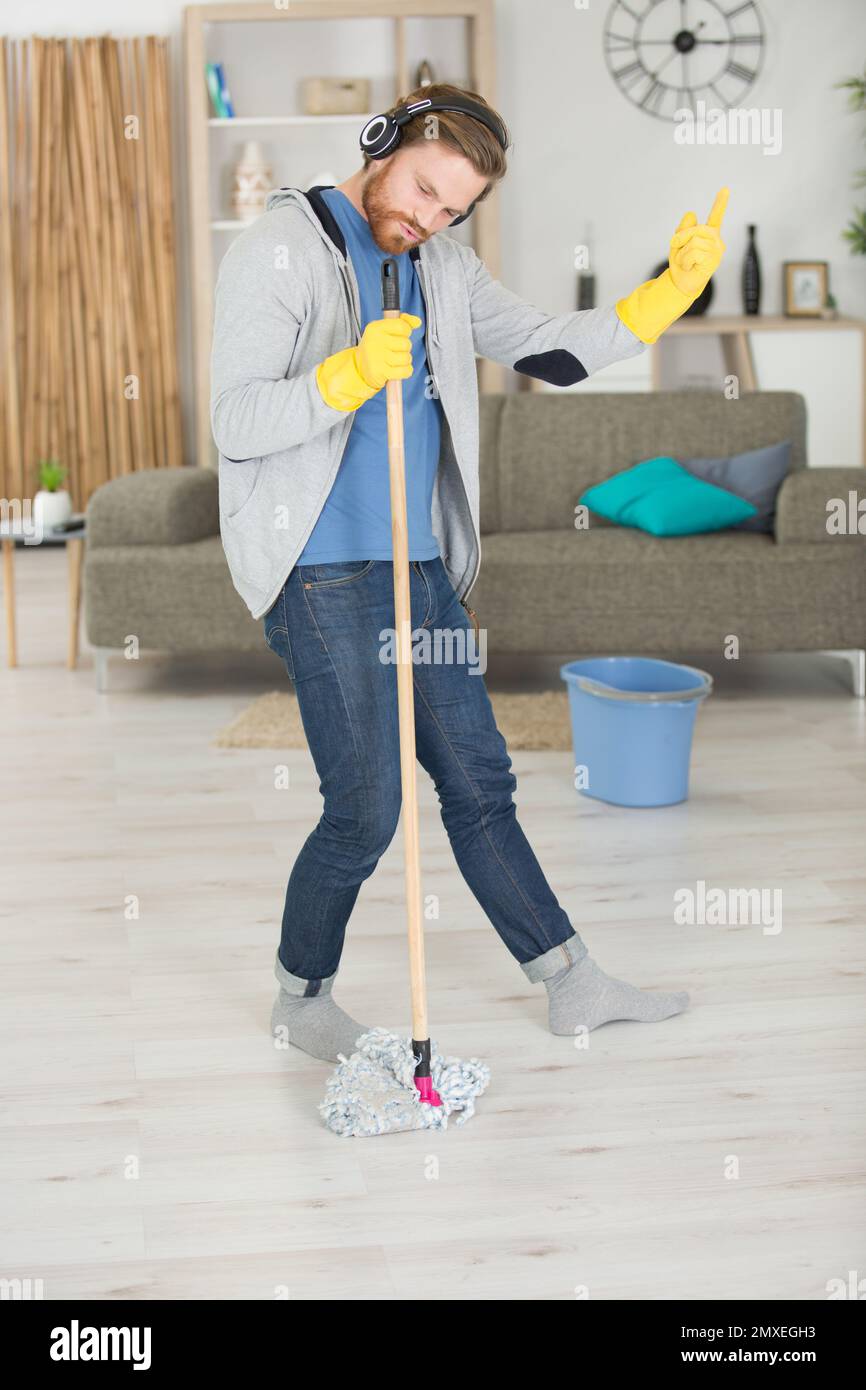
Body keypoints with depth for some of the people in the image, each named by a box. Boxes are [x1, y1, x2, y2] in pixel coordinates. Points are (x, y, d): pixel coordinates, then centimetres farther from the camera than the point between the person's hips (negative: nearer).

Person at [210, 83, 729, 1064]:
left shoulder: (444, 267, 13)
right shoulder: (277, 250, -8)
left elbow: (549, 352, 16)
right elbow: (236, 422, -16)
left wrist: (674, 288, 6)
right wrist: (352, 375, -31)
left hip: (422, 571, 7)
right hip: (323, 579, -7)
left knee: (479, 786, 13)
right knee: (365, 813, -4)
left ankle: (573, 984, 22)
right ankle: (302, 999, 19)